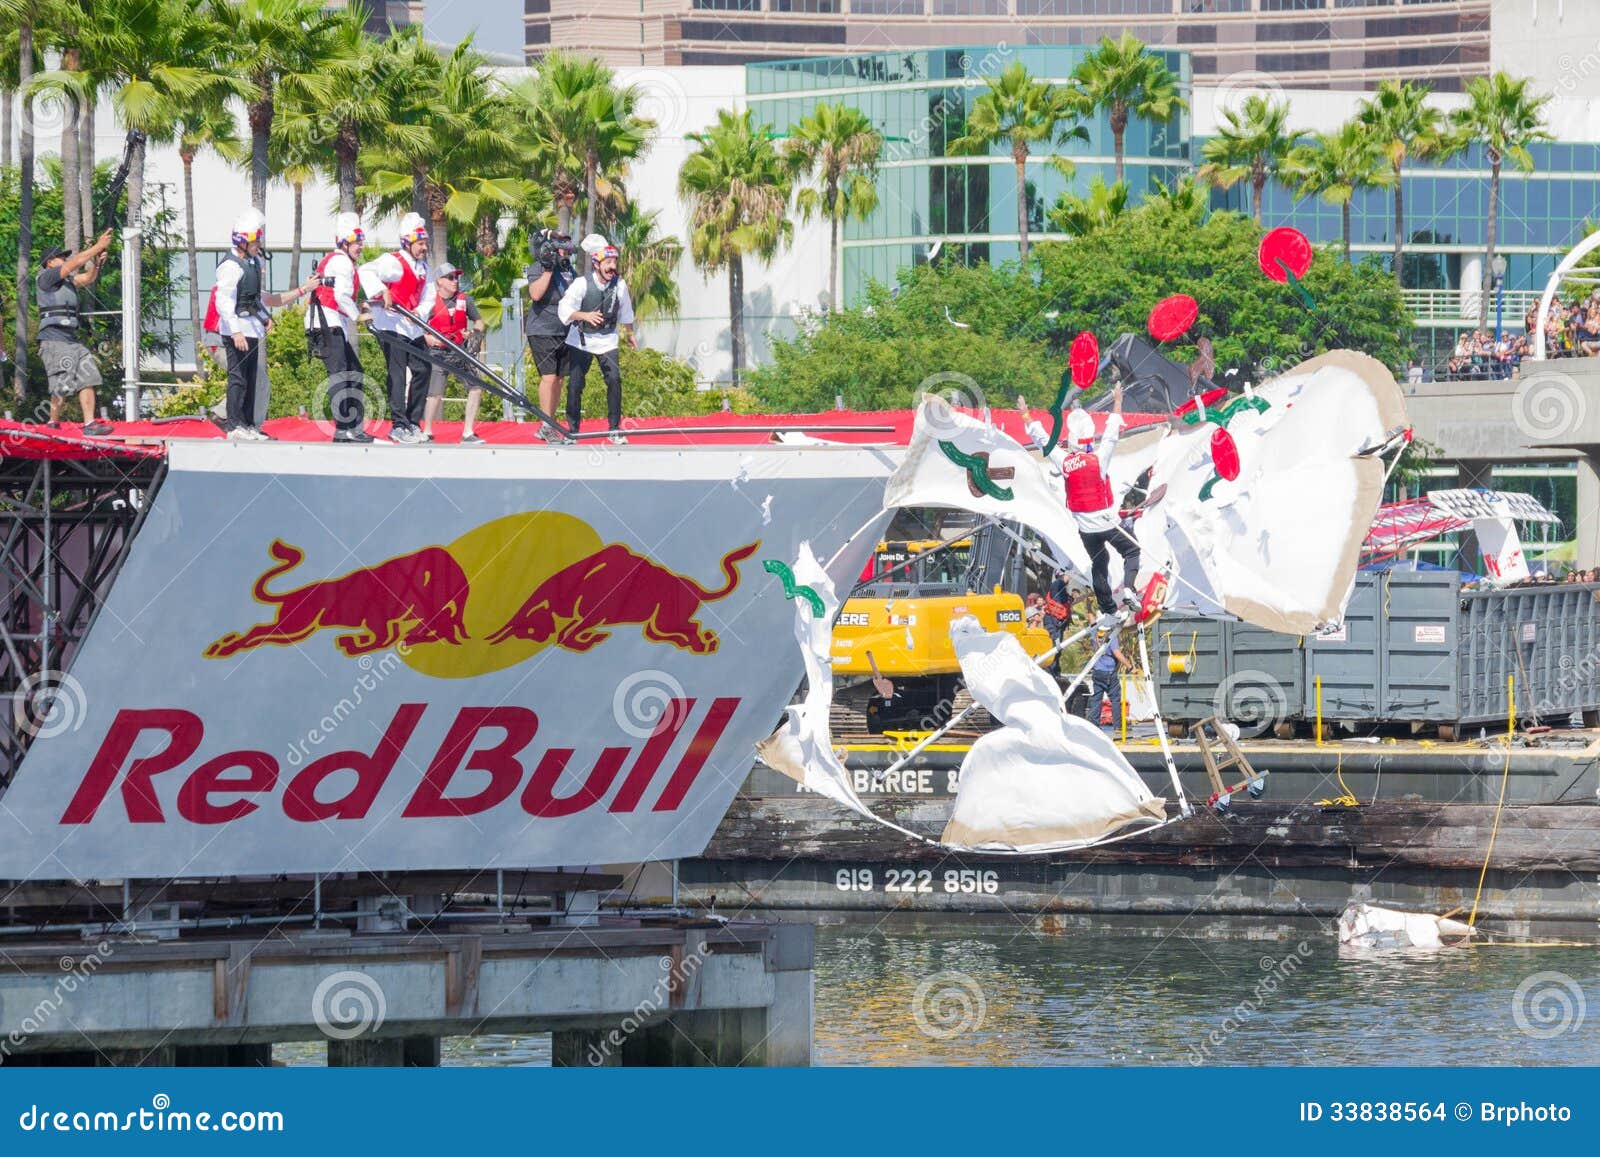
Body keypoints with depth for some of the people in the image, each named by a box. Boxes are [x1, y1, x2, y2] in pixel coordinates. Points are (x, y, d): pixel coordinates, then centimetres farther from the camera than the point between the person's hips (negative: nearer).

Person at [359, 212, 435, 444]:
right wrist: (382, 291, -34)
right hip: (391, 324, -8)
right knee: (398, 373, -12)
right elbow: (366, 272, -25)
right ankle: (398, 425, -11)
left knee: (421, 370, 6)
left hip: (413, 327, 8)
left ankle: (413, 423, 15)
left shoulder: (423, 267, 14)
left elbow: (428, 297, 11)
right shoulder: (394, 262, -12)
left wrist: (421, 311, -9)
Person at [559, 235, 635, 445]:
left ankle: (615, 430, -4)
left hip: (607, 340, 2)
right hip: (581, 340, -2)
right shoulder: (581, 284, -18)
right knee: (575, 384, -2)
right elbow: (565, 309, -25)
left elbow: (625, 312, 10)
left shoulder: (620, 285, -9)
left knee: (614, 379, -13)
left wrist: (629, 333, 24)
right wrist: (586, 315, -42)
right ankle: (572, 430, 13)